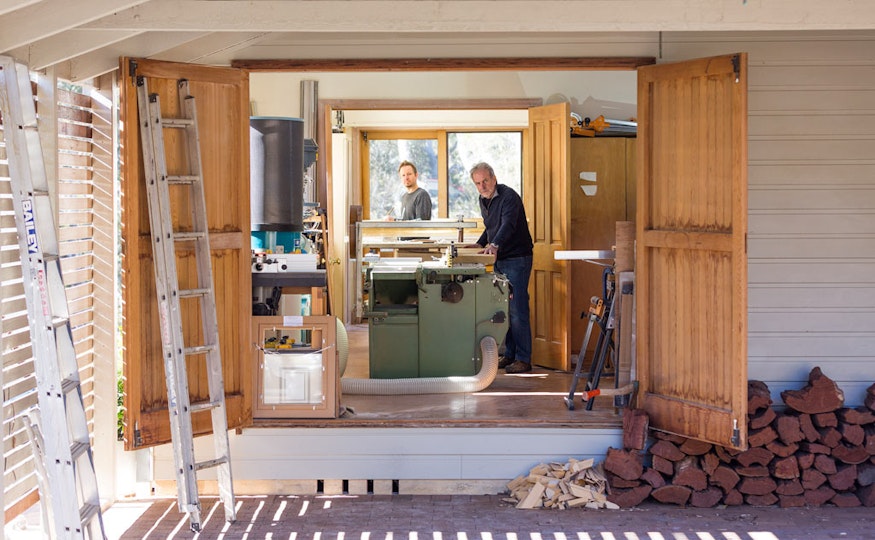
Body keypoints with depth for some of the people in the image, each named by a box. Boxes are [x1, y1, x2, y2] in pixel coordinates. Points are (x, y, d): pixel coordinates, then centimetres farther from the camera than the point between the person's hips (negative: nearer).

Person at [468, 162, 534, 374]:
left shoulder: (509, 196, -16)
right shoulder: (483, 200, 11)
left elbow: (508, 225, -31)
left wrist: (494, 245, -46)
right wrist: (480, 244, 12)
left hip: (517, 259, -9)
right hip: (499, 260, 9)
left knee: (517, 310, -9)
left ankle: (523, 359, -6)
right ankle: (509, 355, 17)